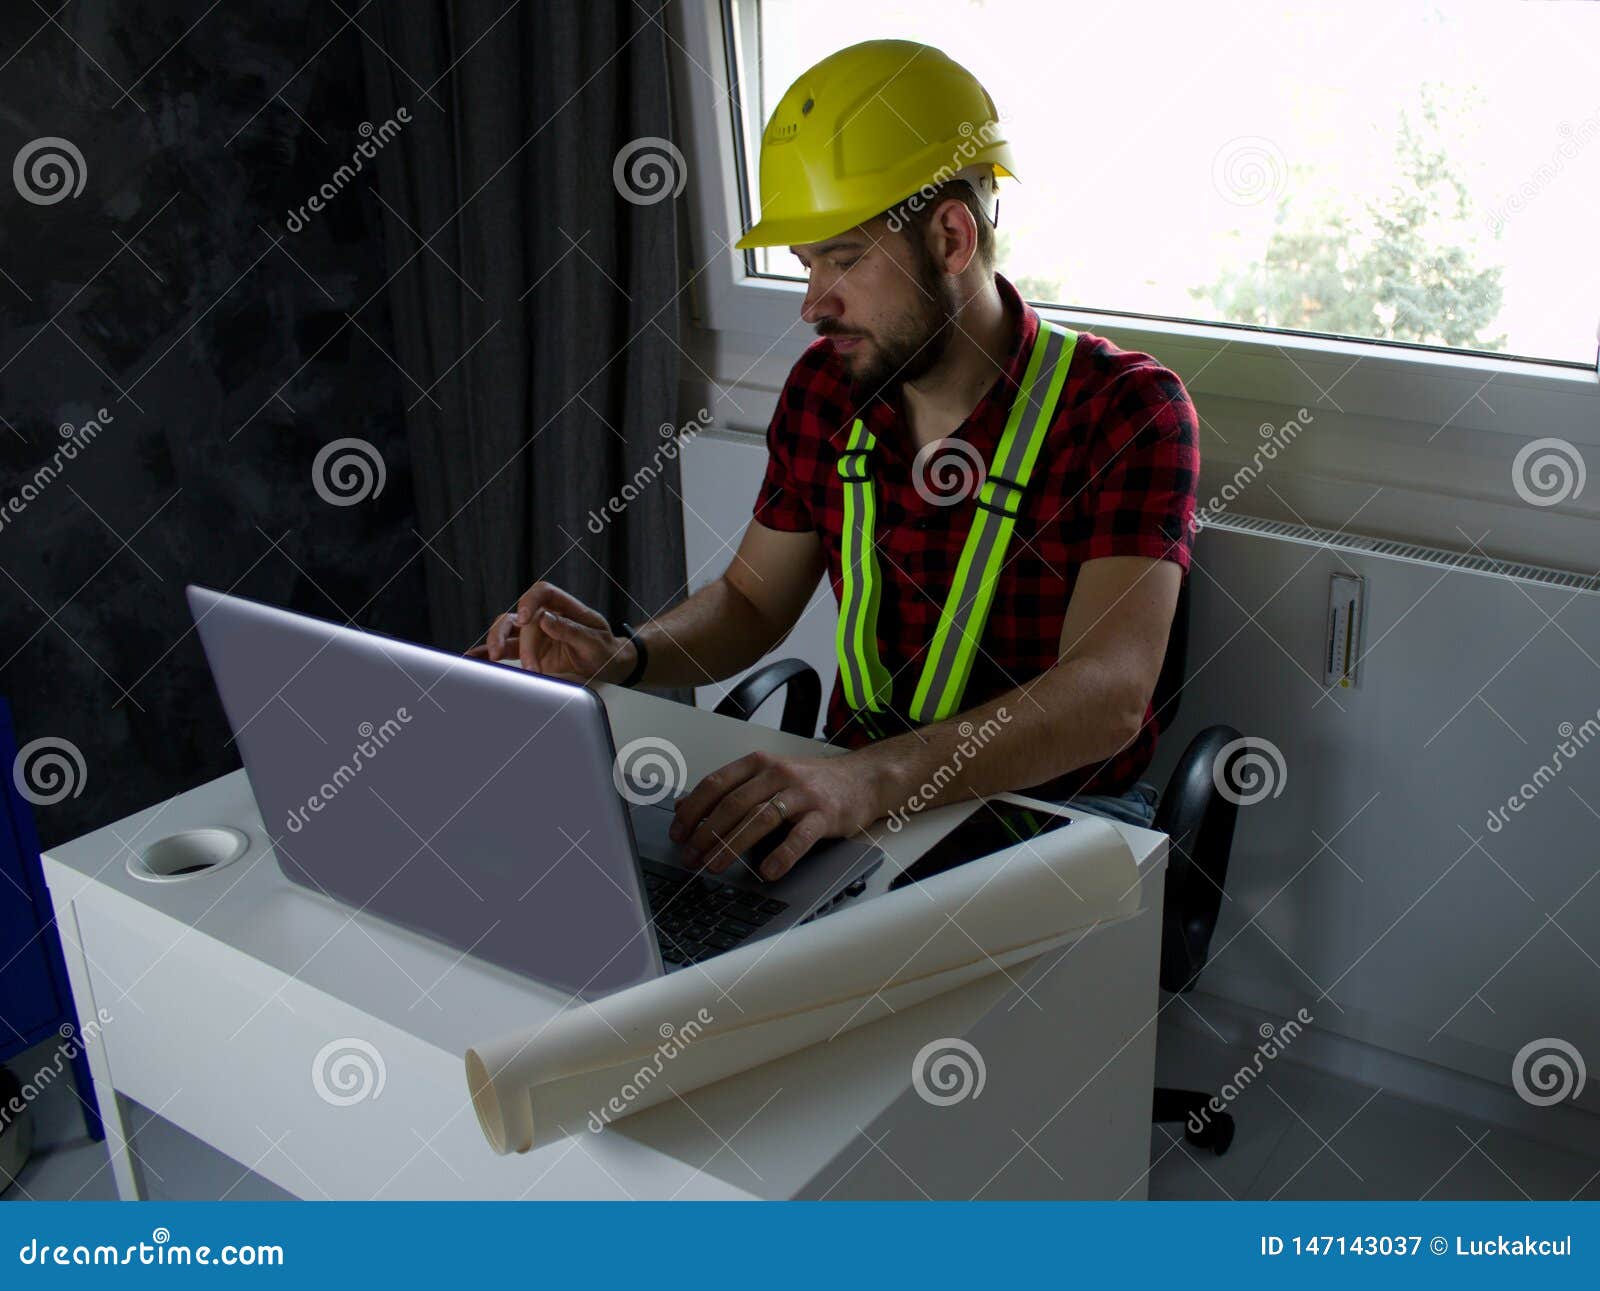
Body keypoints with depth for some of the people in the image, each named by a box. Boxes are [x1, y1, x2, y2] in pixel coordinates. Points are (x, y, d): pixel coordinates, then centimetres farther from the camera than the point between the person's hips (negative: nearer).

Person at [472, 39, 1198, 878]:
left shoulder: (1128, 409, -16)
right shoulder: (823, 387, 2)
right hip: (850, 783, 4)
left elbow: (1109, 696, -28)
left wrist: (871, 779, -43)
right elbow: (750, 602, 12)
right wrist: (623, 657, -10)